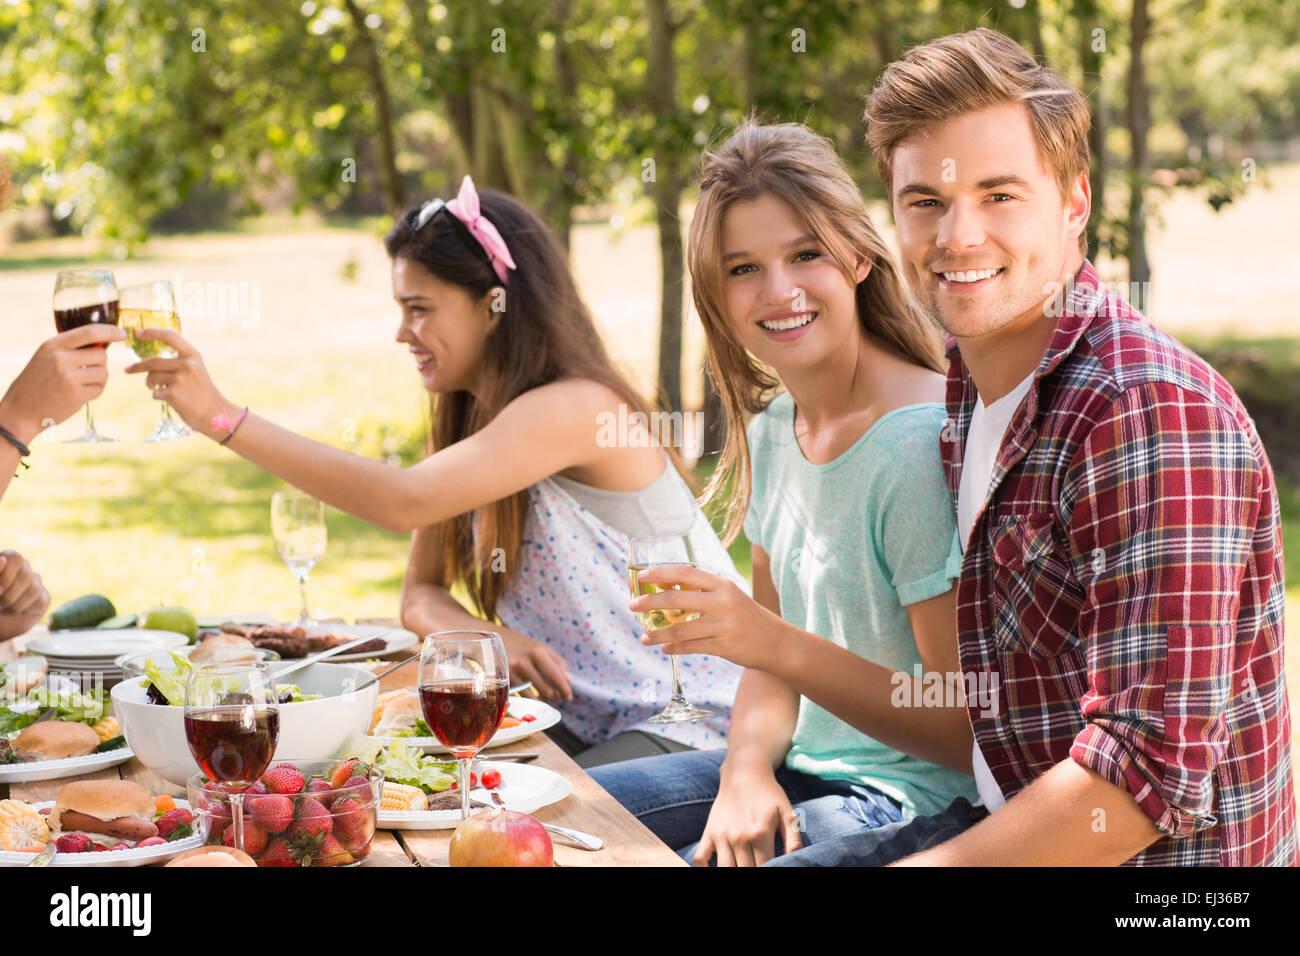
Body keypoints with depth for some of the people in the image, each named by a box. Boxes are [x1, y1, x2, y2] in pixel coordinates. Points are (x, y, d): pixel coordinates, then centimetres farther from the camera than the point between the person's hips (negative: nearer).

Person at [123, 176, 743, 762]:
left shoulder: (576, 408, -20)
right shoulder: (467, 424, 10)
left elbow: (403, 501, -33)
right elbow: (420, 594, 8)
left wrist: (222, 417, -33)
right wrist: (487, 638, -15)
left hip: (689, 726, -8)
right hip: (588, 721, 8)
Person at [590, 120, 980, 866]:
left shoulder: (926, 441, -20)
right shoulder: (770, 428, 6)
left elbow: (967, 732, -20)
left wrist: (780, 646, -30)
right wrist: (748, 767, -7)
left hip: (910, 802, -8)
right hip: (801, 774, 8)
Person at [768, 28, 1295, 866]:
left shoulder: (1152, 409, -22)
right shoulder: (967, 394, 6)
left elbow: (1149, 773, -27)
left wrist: (925, 862, -20)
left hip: (1157, 855, -8)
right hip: (1008, 813, 8)